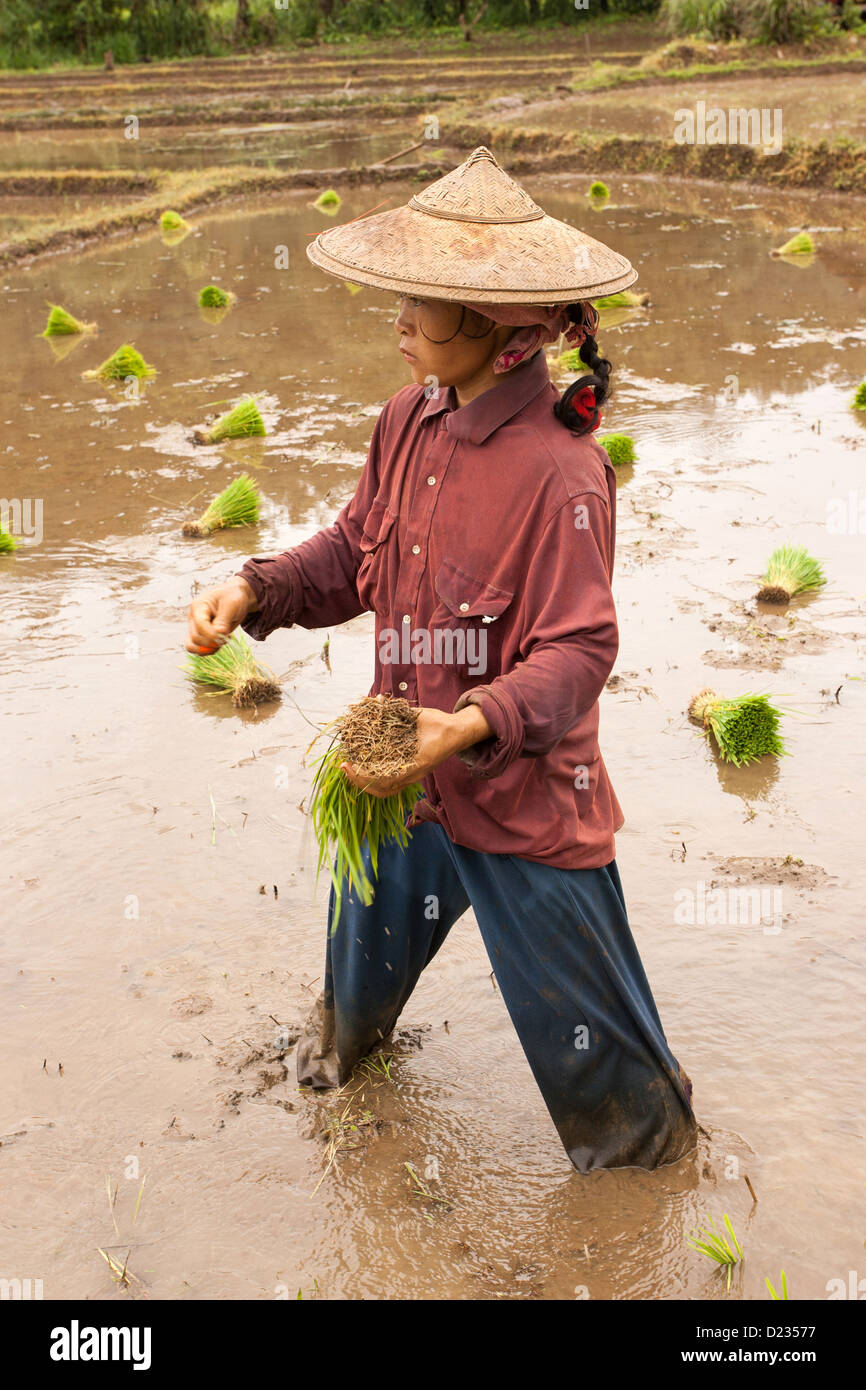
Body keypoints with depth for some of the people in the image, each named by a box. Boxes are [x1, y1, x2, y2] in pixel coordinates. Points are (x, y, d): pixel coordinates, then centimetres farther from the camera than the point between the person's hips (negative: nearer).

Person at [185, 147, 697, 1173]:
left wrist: (473, 726, -40)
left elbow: (575, 655, -26)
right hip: (406, 775, 7)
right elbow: (355, 551, 8)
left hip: (527, 800, -7)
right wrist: (254, 593, -7)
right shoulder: (409, 421, -3)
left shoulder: (558, 471, -26)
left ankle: (652, 1150, 40)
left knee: (580, 1028, 11)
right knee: (366, 941, 31)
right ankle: (344, 1039, 65)